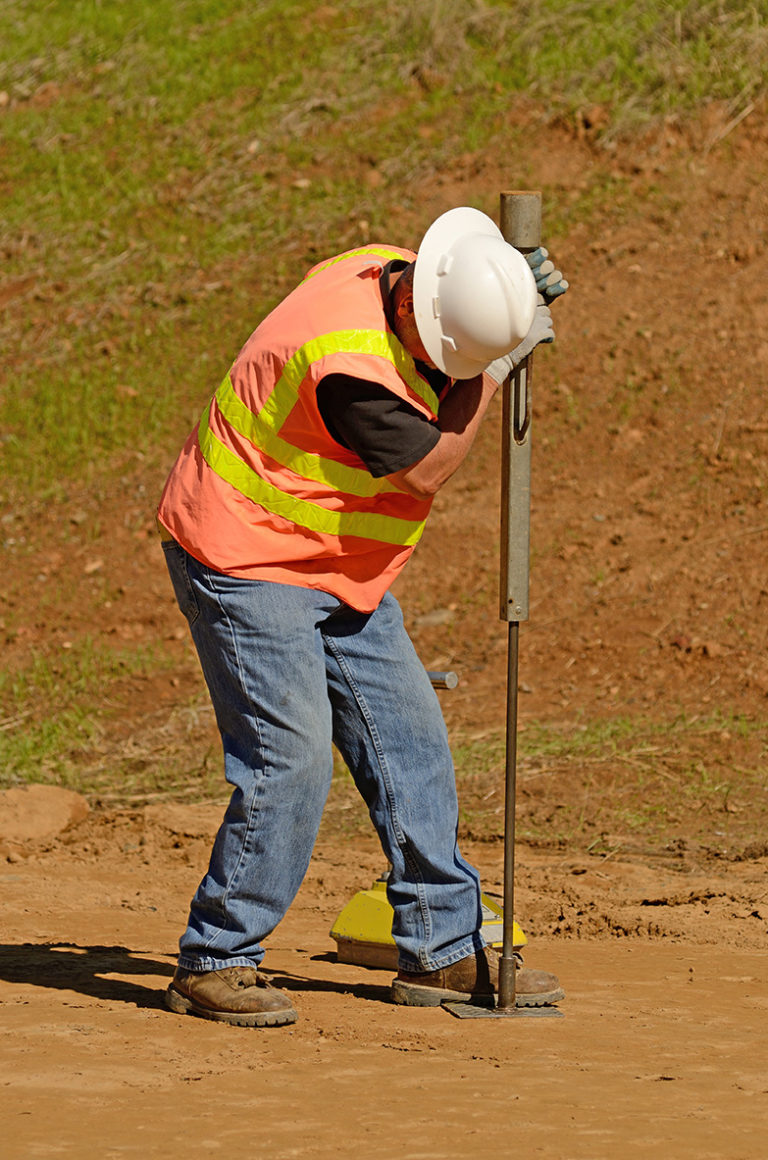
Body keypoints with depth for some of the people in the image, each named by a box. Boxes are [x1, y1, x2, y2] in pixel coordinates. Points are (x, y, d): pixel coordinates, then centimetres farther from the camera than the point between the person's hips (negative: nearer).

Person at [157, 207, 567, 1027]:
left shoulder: (397, 276, -4)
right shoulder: (348, 361, -32)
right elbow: (427, 468, -21)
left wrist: (517, 306, -2)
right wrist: (491, 372, -18)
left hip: (336, 564, 10)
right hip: (245, 560, -10)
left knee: (407, 737, 7)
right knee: (292, 757, -15)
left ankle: (442, 950, 14)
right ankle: (213, 965, -5)